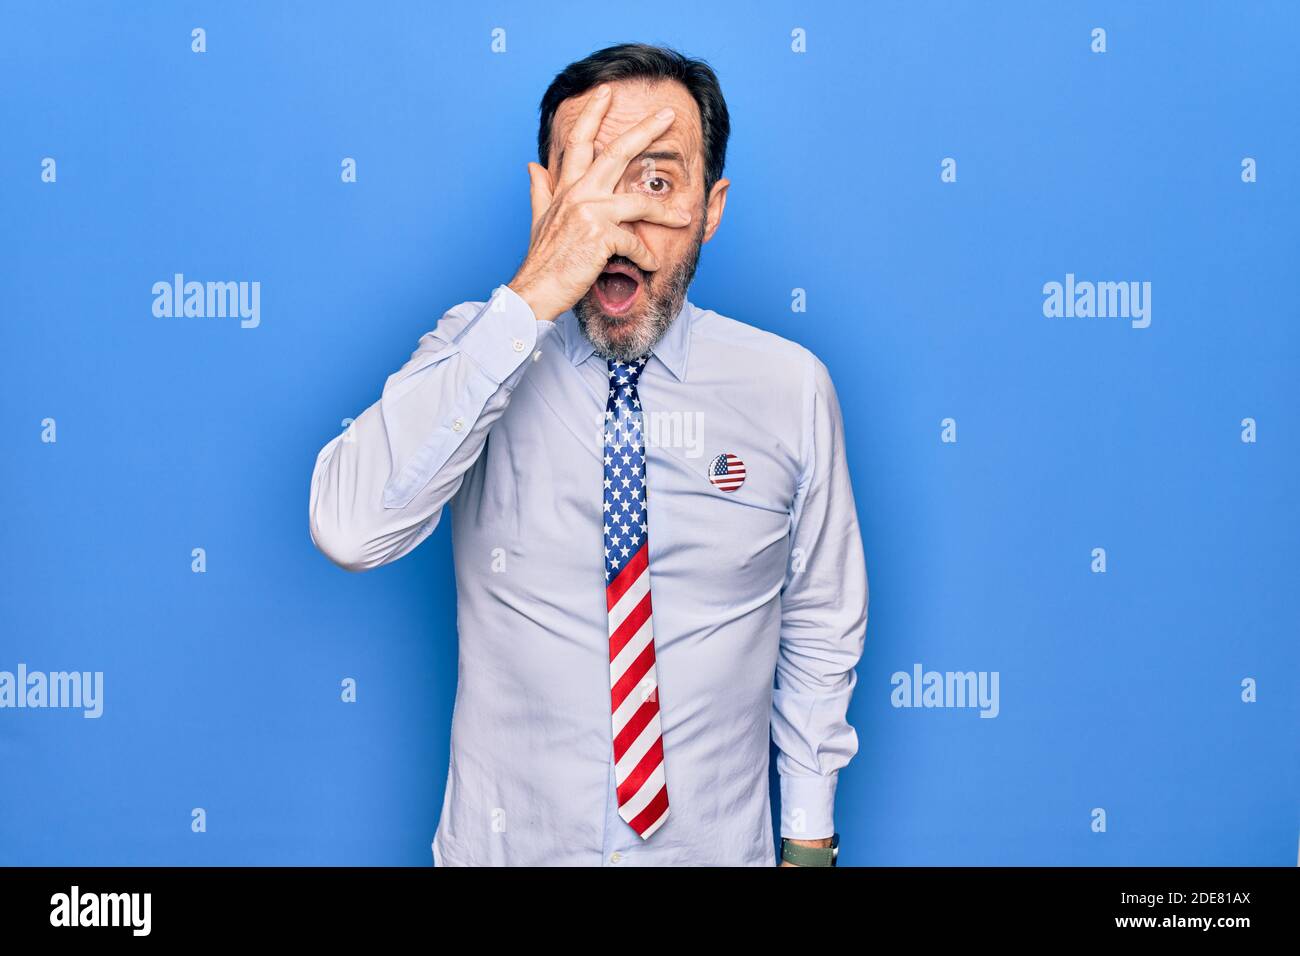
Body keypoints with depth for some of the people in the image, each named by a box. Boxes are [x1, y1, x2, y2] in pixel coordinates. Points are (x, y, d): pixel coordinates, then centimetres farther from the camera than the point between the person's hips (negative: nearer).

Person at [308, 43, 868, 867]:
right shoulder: (479, 356, -11)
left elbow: (821, 630, 1)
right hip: (507, 841, 0)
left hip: (716, 843, 1)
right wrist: (531, 298, -33)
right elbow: (351, 530, -29)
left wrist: (810, 838, 5)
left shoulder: (791, 388, -8)